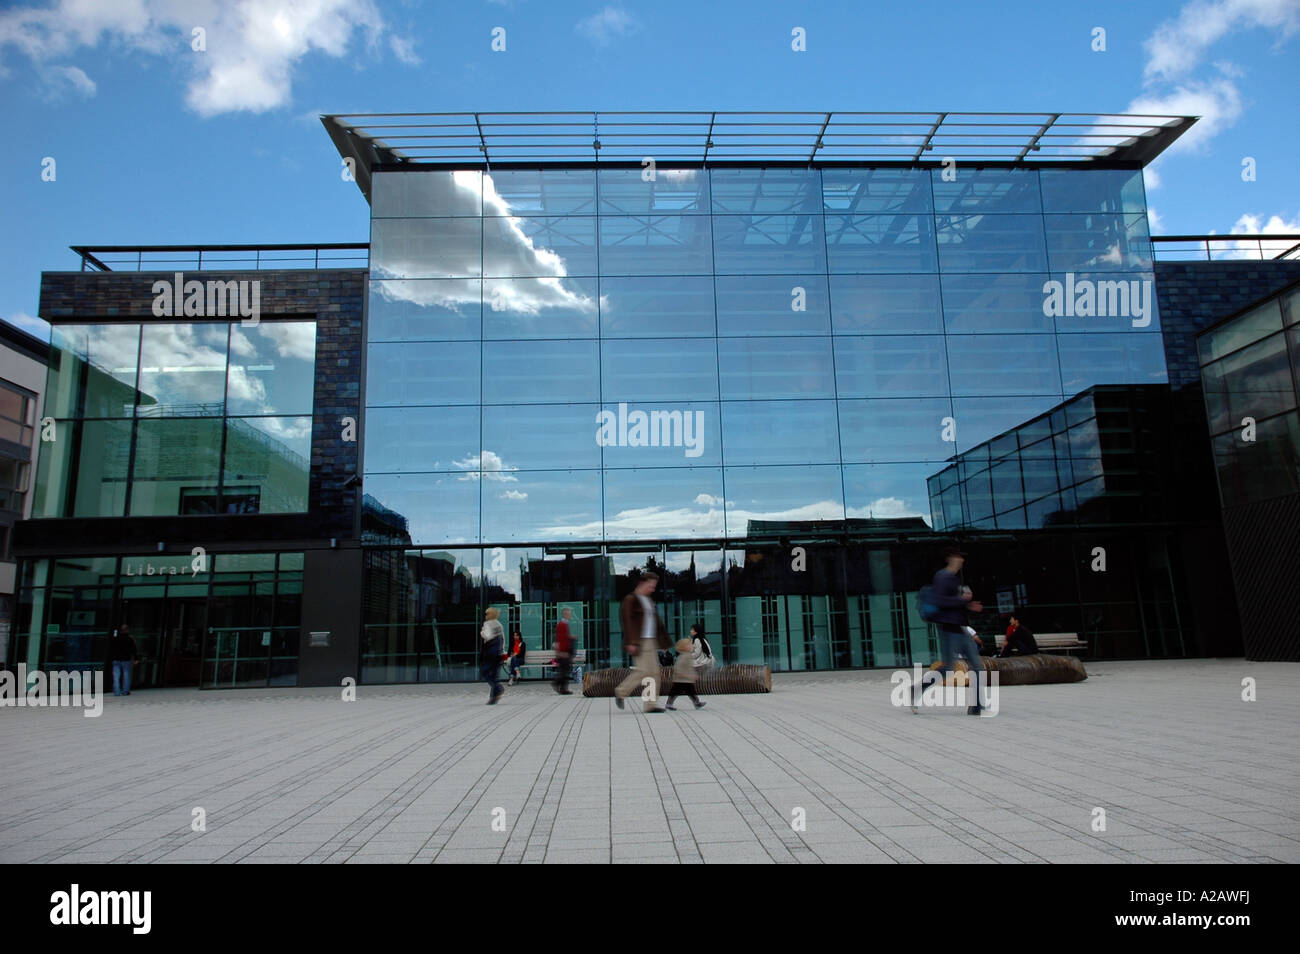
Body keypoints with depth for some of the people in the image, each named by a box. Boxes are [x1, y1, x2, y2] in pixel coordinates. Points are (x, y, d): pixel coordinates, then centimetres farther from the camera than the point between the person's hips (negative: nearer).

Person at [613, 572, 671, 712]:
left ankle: (650, 705, 5)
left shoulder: (649, 601, 20)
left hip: (651, 641, 9)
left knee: (654, 672, 2)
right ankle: (620, 692, 2)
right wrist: (631, 643, -21)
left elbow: (656, 621, 22)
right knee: (643, 670, -15)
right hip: (639, 642, -9)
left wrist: (664, 640, 17)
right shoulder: (630, 599, -6)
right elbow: (627, 620, -14)